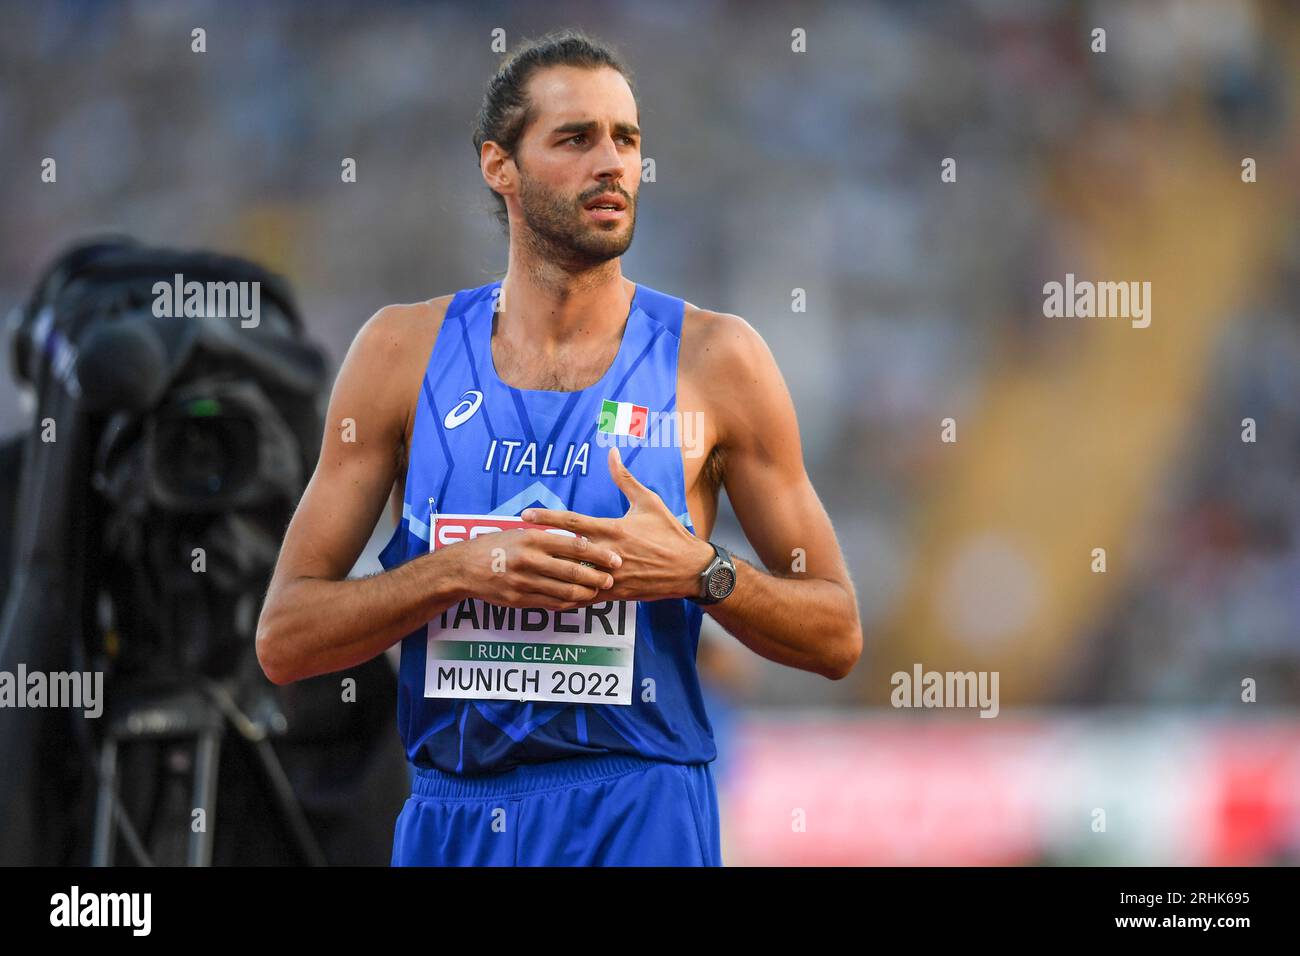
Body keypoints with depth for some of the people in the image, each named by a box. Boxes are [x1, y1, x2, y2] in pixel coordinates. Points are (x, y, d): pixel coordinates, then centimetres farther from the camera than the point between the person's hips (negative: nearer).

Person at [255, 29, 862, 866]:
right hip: (450, 818, 2)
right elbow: (283, 639, 0)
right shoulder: (405, 352, 2)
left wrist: (697, 572, -14)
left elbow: (837, 636, 4)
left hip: (639, 819, -1)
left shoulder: (713, 361, 0)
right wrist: (461, 570, -15)